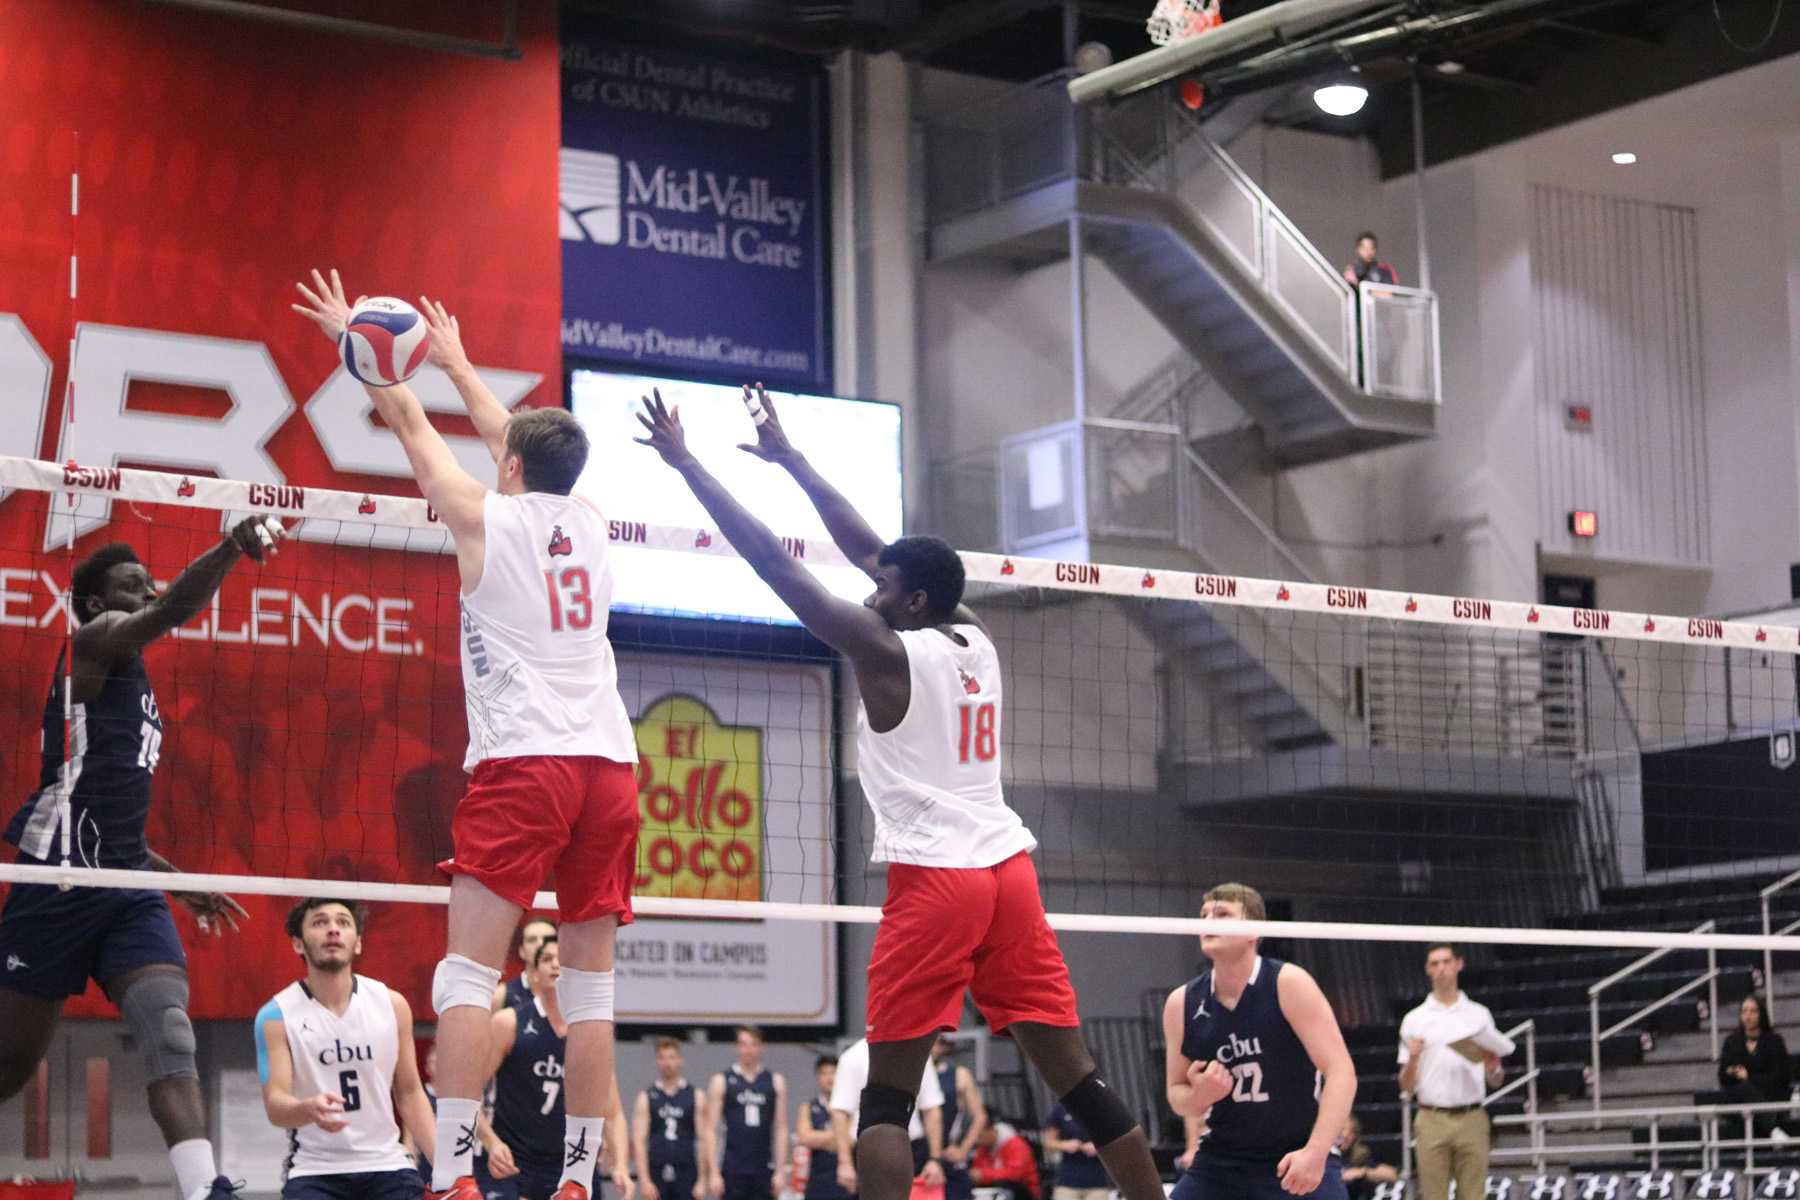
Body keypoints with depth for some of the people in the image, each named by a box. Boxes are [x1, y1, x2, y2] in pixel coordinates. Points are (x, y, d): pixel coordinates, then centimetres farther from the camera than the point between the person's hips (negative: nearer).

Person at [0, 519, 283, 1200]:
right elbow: (172, 614, -23)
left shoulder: (137, 691, 25)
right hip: (61, 881, -7)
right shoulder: (96, 640, 0)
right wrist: (231, 548, -38)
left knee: (170, 1034, -16)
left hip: (129, 889, 7)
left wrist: (180, 882, 27)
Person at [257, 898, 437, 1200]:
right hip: (313, 1171, -2)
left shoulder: (391, 1004, 3)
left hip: (386, 1164, 2)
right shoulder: (277, 1015, -5)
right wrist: (308, 1109, -37)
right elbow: (275, 1104, -13)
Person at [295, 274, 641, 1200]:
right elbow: (511, 433, 32)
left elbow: (409, 425, 16)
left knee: (466, 974, -7)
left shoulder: (488, 518, 3)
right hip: (609, 763, 5)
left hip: (522, 763, -5)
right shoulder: (589, 525, 15)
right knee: (590, 984, 6)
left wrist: (353, 340, 30)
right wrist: (455, 361, 47)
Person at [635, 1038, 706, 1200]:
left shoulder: (694, 1097, 5)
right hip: (656, 1175, 0)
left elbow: (703, 1139, 2)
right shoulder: (646, 1098, 4)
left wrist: (702, 1180, -4)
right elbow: (639, 1140, -3)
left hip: (686, 1176, 0)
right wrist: (644, 1179, -12)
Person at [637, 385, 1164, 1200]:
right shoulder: (975, 639, 13)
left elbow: (776, 565, -3)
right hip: (1007, 866, 6)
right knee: (1074, 1074, 7)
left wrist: (686, 463, 3)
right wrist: (787, 457, 31)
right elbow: (865, 547, 24)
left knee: (888, 1092, -3)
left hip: (933, 876, -6)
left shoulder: (887, 651, -3)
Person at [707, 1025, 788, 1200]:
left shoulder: (775, 1082, 7)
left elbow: (781, 1129, 5)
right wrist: (714, 1173, -9)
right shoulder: (722, 1081, 1)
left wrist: (781, 1170, -2)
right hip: (733, 1171, -2)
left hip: (764, 1171, 2)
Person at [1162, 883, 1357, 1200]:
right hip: (1221, 1159, 4)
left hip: (1298, 1159, -4)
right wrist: (1200, 1096, -16)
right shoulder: (1181, 1003, -4)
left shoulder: (1289, 984, -15)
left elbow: (1341, 1072, -19)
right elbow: (1176, 1092, 8)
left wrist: (1315, 1152, -30)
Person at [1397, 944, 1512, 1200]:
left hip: (1471, 1119, 1)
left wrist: (1493, 1068, -11)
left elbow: (1495, 1082, 11)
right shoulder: (1414, 1020, 7)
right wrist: (1412, 1059, -14)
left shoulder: (1479, 1015, 10)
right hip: (1432, 1120, -1)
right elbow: (1407, 1088, 5)